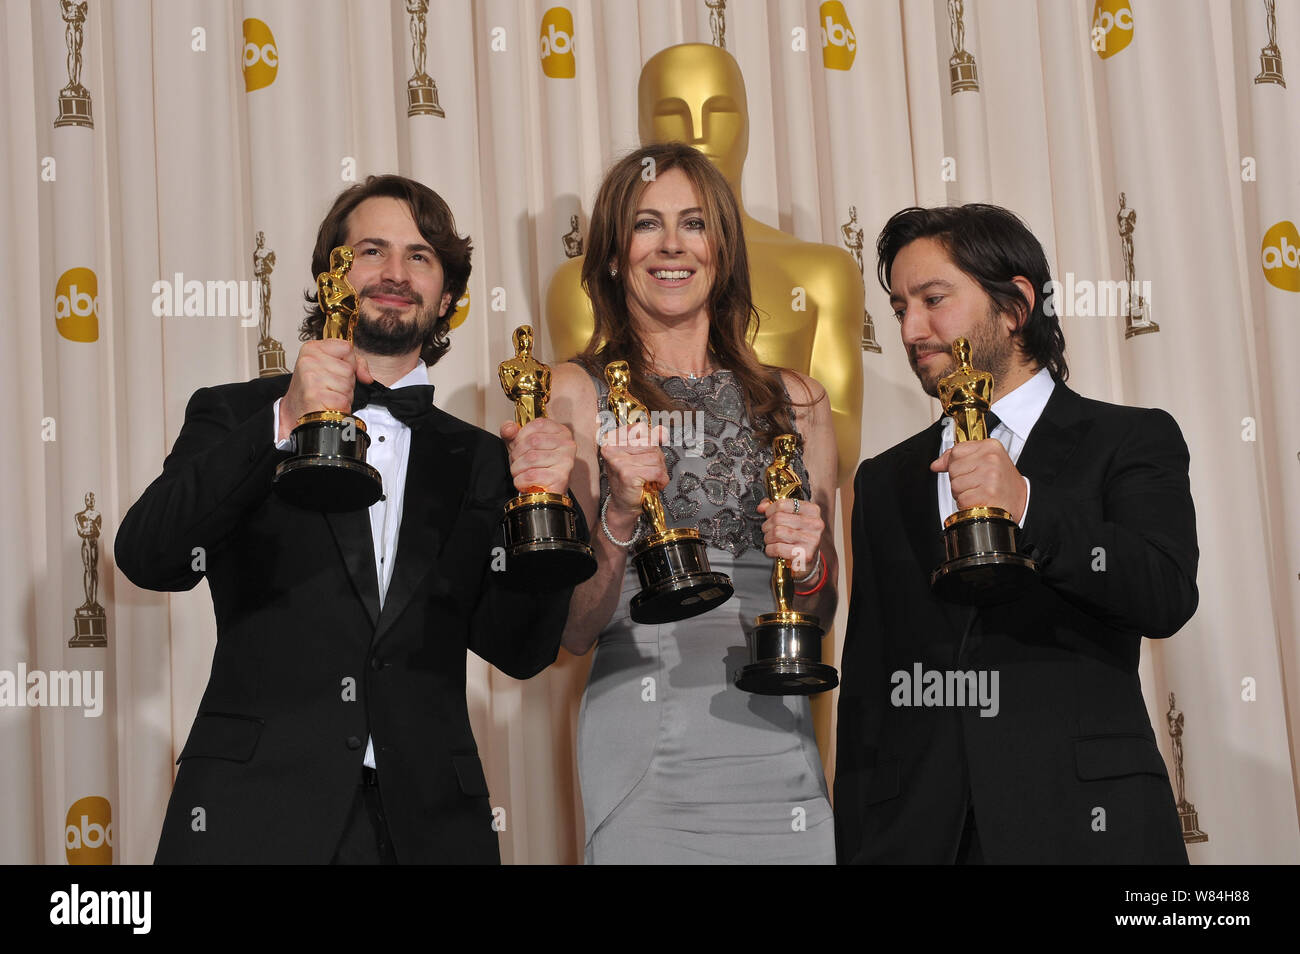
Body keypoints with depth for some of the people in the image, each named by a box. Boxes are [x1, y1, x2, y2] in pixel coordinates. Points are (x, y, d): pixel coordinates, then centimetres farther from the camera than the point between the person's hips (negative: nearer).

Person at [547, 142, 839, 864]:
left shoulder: (796, 399, 10)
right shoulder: (576, 393, 1)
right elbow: (575, 631, -1)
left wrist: (809, 564, -4)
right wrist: (618, 518, -17)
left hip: (778, 738, 3)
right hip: (647, 742, -3)